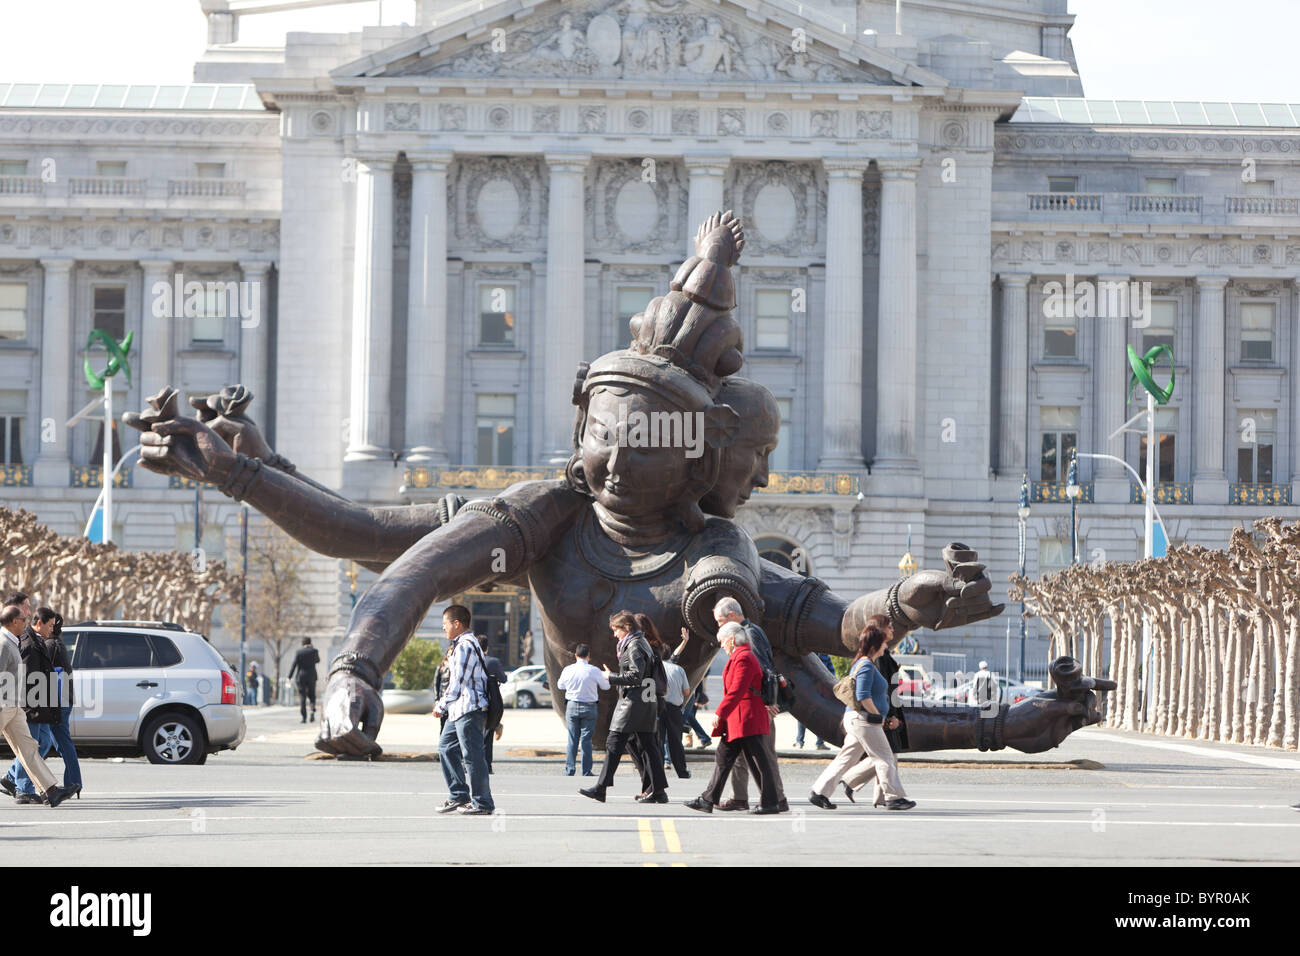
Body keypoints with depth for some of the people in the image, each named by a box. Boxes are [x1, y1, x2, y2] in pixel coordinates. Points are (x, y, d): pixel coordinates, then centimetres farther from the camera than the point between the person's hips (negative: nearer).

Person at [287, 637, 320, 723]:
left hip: (301, 677, -1)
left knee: (302, 698, 3)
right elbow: (317, 660, 17)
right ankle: (313, 710, -10)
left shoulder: (298, 652, -5)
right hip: (311, 677, 1)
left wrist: (289, 677, -8)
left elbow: (294, 664, -9)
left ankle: (304, 717, -2)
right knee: (311, 695, 16)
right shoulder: (314, 651, -2)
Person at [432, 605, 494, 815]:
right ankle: (459, 795, 17)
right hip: (458, 710, 11)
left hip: (469, 709, -11)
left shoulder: (465, 646, -15)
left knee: (472, 754, -7)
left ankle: (482, 802, -2)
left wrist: (441, 707, -8)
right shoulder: (460, 645, 19)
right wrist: (443, 704, 14)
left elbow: (458, 683, -16)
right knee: (446, 748, 13)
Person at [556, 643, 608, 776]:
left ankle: (569, 771, 6)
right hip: (589, 707, -2)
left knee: (572, 739, 7)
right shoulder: (594, 671, -10)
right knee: (586, 739, 3)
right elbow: (606, 686, 4)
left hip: (572, 706, 2)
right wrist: (606, 677, 25)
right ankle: (586, 772, 3)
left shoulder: (568, 670, -3)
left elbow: (560, 686, 13)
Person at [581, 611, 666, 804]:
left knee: (614, 743, -7)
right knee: (647, 746, 8)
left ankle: (600, 787, -7)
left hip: (633, 701, -10)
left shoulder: (633, 646, -12)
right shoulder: (642, 643, 17)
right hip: (647, 702, 10)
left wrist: (611, 677, -12)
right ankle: (658, 790, 7)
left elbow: (635, 675, -19)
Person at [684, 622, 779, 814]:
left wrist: (719, 713, -21)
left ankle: (770, 803, -2)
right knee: (723, 756, 10)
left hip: (747, 719, -11)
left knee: (757, 761, -6)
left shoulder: (743, 658, -15)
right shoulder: (740, 656, 17)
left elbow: (736, 691, -23)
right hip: (737, 721, 11)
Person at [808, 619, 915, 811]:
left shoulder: (861, 663, 18)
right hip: (863, 720, -10)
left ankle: (819, 792, 9)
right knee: (884, 758, -4)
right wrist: (877, 715, -13)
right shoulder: (866, 665, -14)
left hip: (855, 719, 10)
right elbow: (863, 696, -22)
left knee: (846, 759, 10)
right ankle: (893, 797, 0)